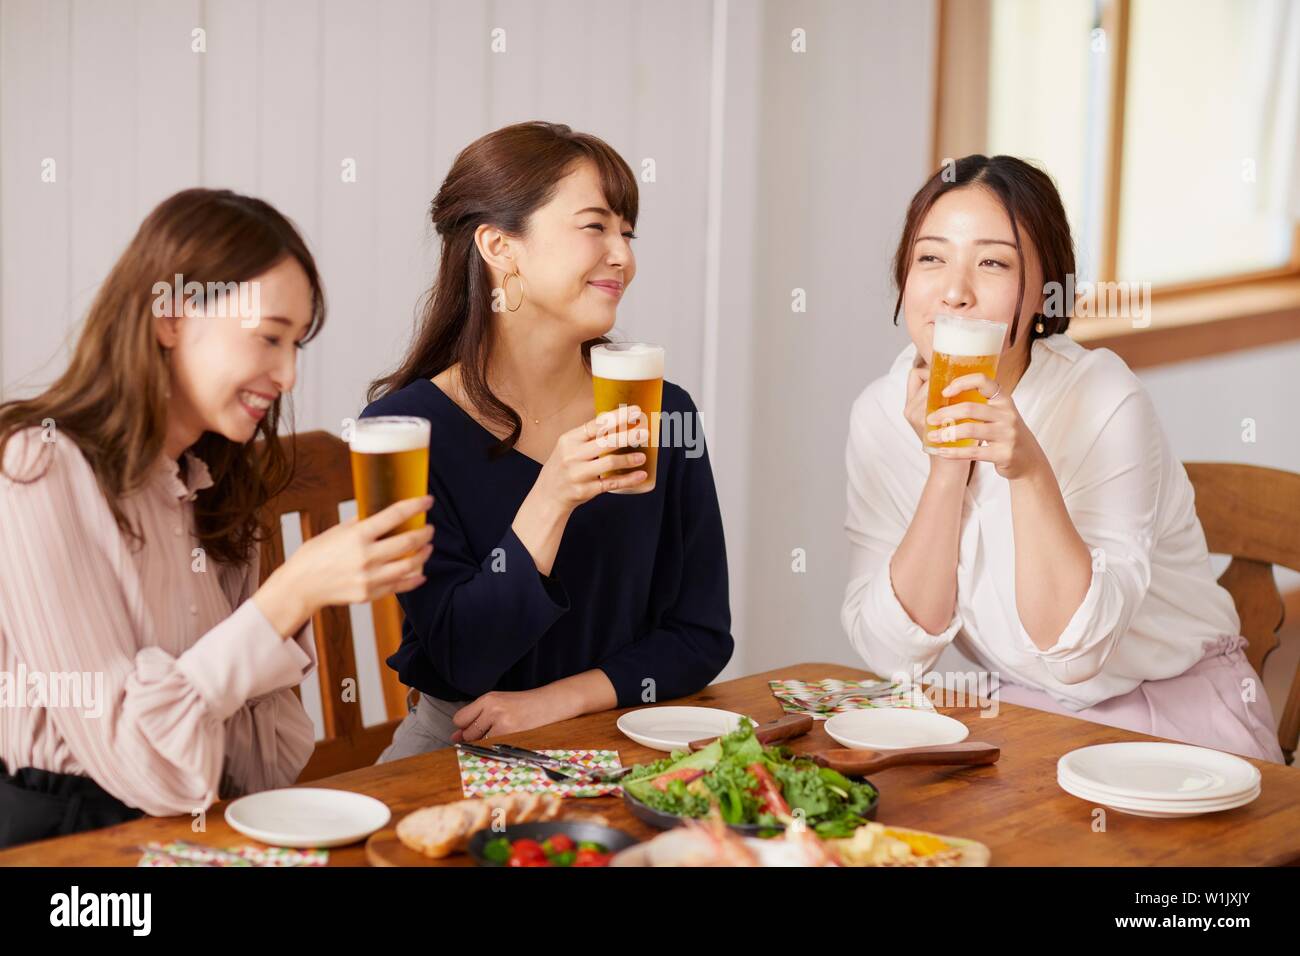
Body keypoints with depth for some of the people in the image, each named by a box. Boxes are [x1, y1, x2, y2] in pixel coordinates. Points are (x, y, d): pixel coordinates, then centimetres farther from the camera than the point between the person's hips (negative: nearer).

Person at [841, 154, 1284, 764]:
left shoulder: (1104, 400, -19)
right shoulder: (882, 412, -6)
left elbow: (1073, 656, -23)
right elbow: (893, 651, -14)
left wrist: (1029, 469, -33)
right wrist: (947, 464, -22)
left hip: (1180, 714, -2)